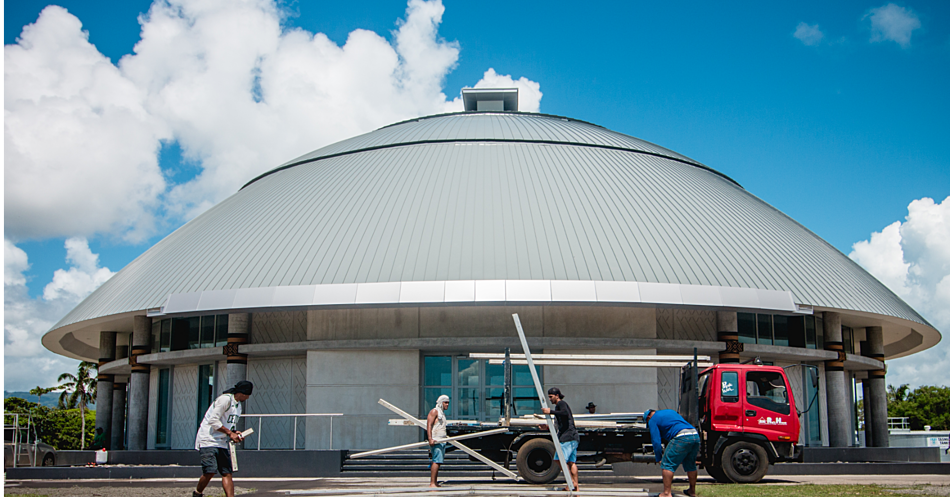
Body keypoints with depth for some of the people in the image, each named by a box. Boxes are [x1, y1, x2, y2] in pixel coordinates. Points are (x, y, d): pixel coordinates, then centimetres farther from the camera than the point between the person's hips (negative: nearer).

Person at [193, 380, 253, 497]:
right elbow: (213, 421, -19)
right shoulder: (226, 399, -12)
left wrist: (235, 434, 1)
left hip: (222, 443, 9)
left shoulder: (238, 406, 18)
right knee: (210, 471, -16)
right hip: (208, 440, -9)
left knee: (227, 473, -2)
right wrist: (230, 433, -18)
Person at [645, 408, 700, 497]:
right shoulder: (670, 411, 34)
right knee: (690, 465, 22)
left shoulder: (652, 420, 12)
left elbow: (656, 441, 6)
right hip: (695, 435, 8)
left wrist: (659, 459, 14)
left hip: (681, 437, -8)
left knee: (667, 464, -1)